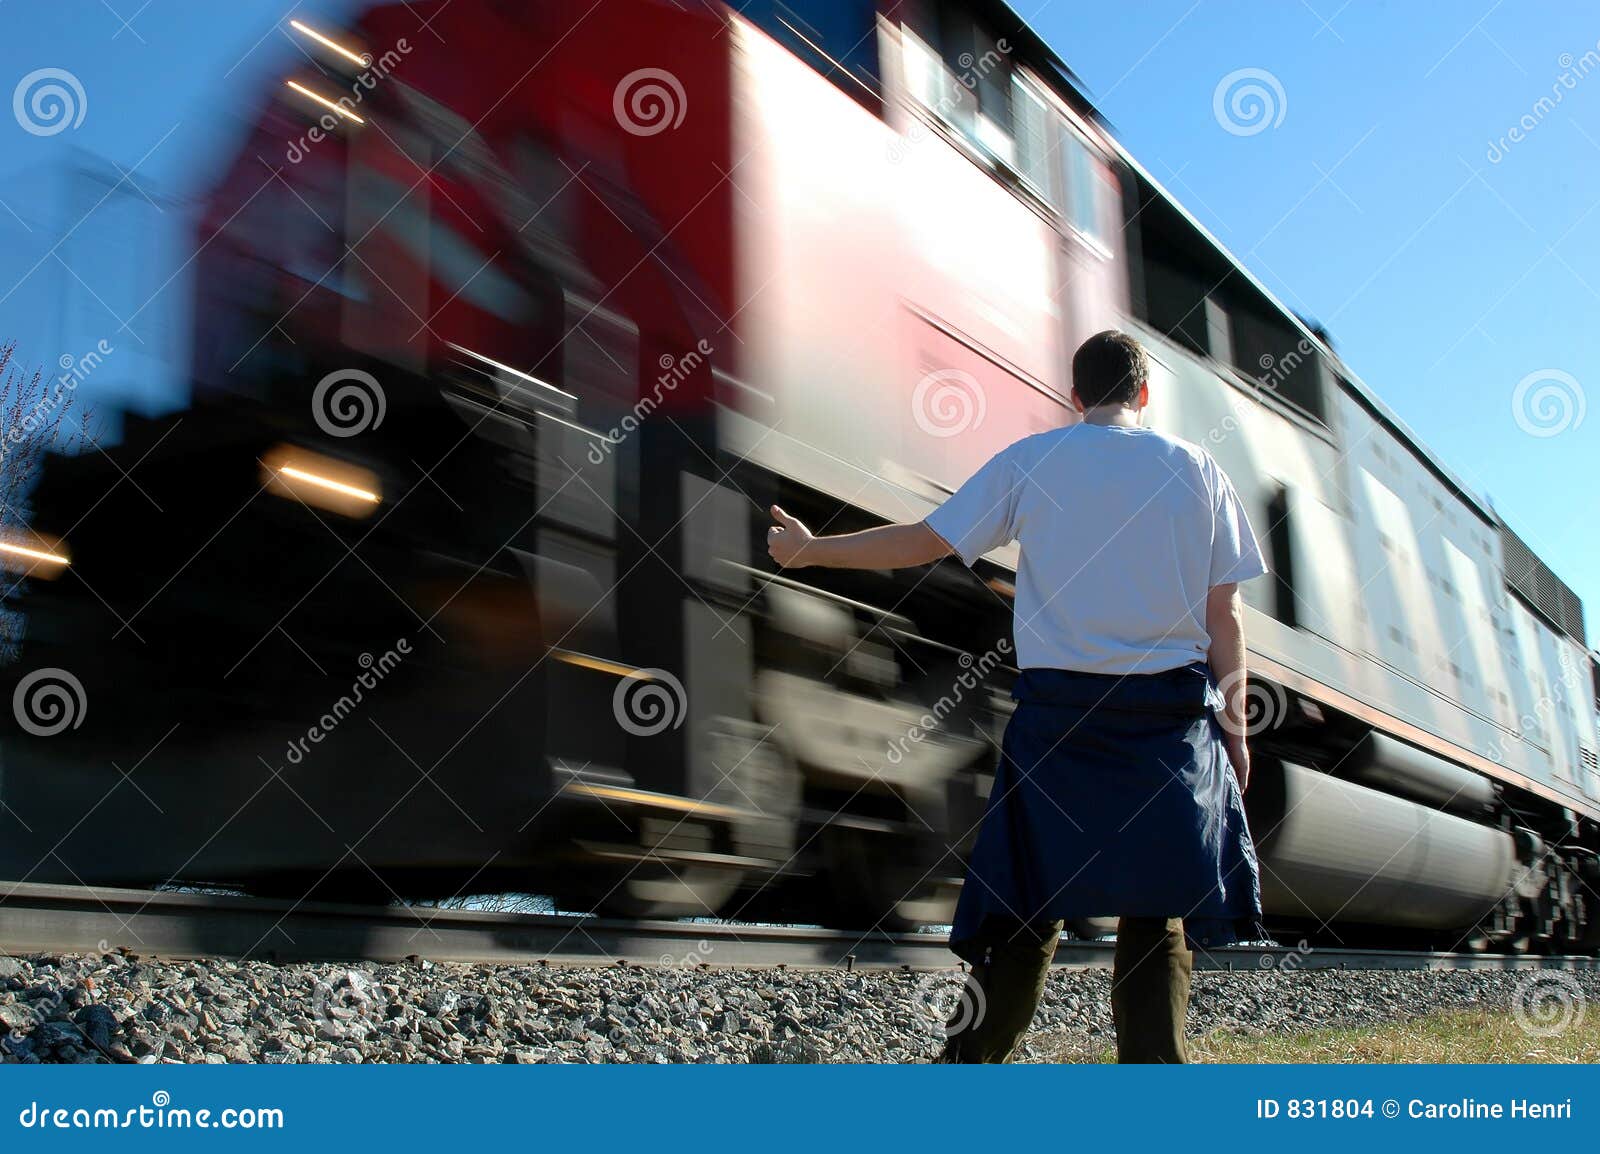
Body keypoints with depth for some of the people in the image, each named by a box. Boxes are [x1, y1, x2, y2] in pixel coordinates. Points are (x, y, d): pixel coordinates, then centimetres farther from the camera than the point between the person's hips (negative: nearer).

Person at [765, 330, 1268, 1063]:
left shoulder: (1031, 461, 3)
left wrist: (810, 549, 13)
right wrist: (1234, 727, 9)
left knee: (1027, 902, 7)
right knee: (1159, 911, 7)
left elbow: (924, 541, 1)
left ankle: (972, 1062, 6)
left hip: (1058, 705, 0)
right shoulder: (1196, 469, 6)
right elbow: (1223, 615, 4)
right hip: (1171, 713, 0)